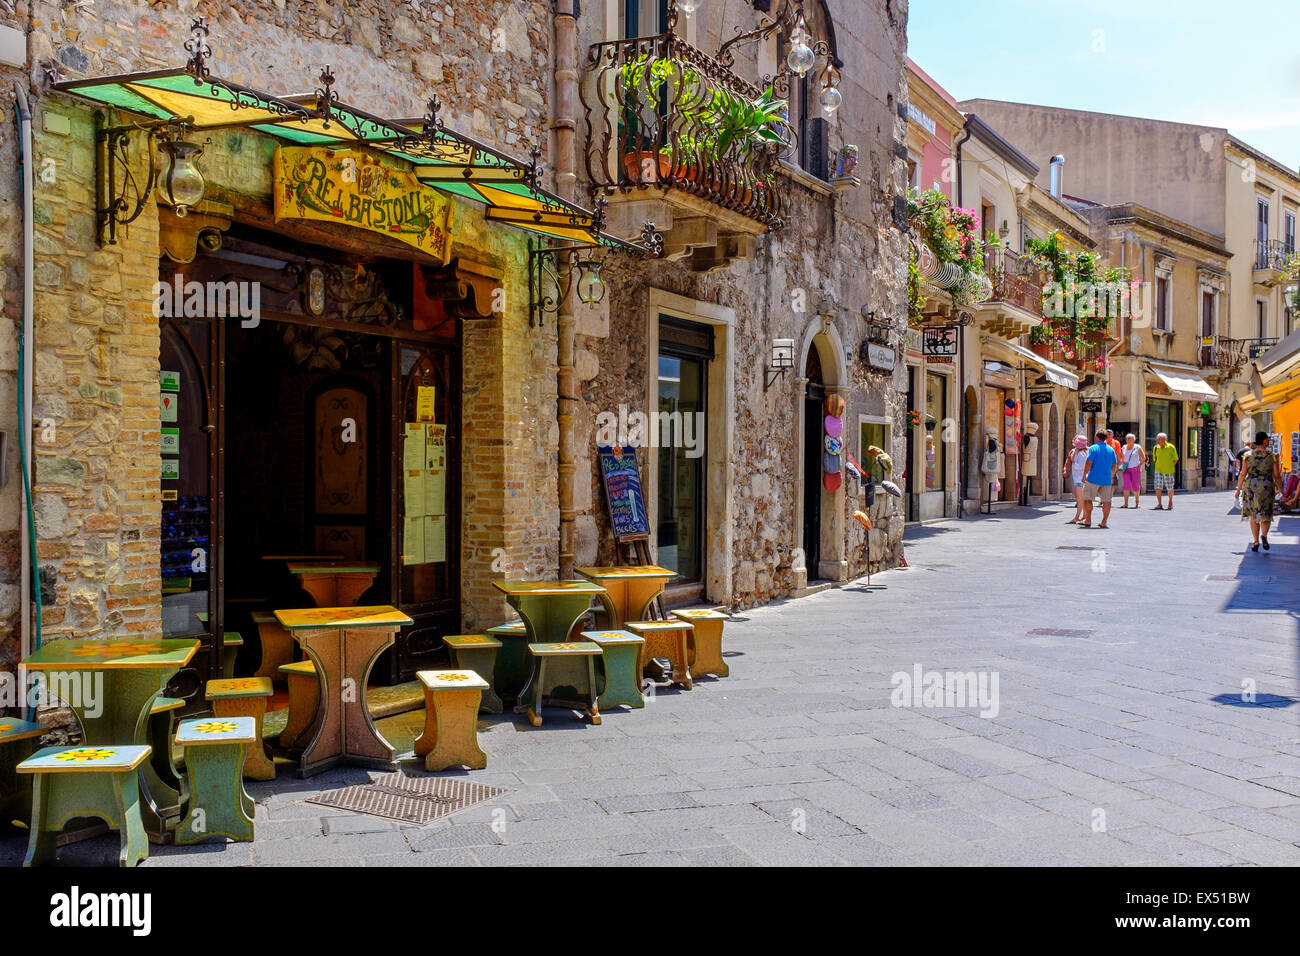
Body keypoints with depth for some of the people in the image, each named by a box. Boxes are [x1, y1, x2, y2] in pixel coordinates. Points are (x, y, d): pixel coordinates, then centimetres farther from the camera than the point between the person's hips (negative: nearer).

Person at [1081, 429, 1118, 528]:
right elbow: (1114, 465, 11)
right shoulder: (1111, 449, 8)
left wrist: (1084, 475, -4)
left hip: (1093, 478, -4)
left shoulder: (1093, 448, -6)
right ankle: (1104, 522, 4)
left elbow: (1089, 463, -11)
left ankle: (1088, 520, 6)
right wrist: (1112, 477, 21)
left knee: (1087, 499, 7)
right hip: (1107, 479, 4)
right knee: (1106, 501, 7)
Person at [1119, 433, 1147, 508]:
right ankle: (1125, 503, -10)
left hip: (1135, 469, -2)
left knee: (1136, 486, 3)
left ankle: (1137, 502, 18)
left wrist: (1139, 465, -6)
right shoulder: (1124, 447, 10)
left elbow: (1143, 458, 3)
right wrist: (1121, 464, 8)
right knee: (1126, 486, -8)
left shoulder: (1137, 447, -1)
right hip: (1126, 469, 3)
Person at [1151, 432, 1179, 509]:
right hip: (1158, 471, 2)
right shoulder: (1156, 448, 0)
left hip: (1168, 471, -2)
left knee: (1170, 488, 10)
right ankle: (1159, 504, -2)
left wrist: (1170, 467, -3)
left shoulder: (1171, 447, -7)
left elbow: (1175, 459, 2)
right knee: (1158, 487, -8)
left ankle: (1170, 502, 29)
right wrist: (1160, 466, 6)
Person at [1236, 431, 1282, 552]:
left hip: (1251, 487, 1)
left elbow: (1243, 474, -4)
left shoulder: (1248, 456, -3)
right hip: (1267, 488, -1)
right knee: (1266, 515, 9)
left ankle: (1255, 541, 9)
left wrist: (1238, 490, 2)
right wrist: (1280, 488, 12)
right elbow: (1276, 476, -2)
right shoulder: (1272, 457, -4)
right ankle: (1264, 535, -18)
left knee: (1254, 516, 12)